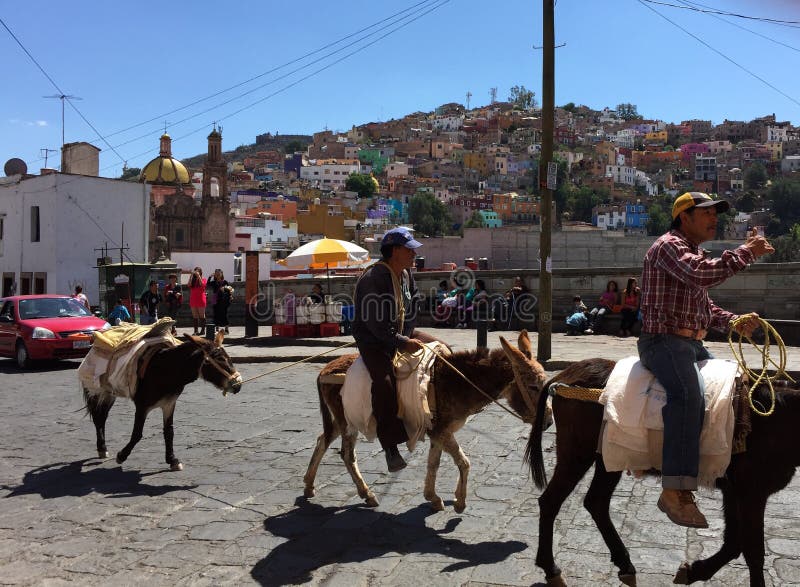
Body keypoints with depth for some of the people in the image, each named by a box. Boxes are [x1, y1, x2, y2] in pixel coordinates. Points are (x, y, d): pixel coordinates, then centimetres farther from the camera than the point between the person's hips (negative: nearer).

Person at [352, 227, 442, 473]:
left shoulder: (405, 273, 5)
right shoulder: (373, 278, -23)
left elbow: (414, 303, 16)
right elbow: (375, 323, -26)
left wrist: (407, 334, 3)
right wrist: (402, 343, -26)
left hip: (400, 334, 9)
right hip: (373, 341, -9)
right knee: (384, 382, -29)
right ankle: (391, 447, -21)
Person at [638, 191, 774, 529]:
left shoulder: (695, 253, 25)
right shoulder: (669, 245, -7)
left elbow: (705, 306, 27)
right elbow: (701, 275, -27)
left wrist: (733, 322, 9)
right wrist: (746, 252, -17)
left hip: (692, 344, 11)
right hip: (664, 340, -11)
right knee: (689, 395, -32)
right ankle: (676, 492, -38)